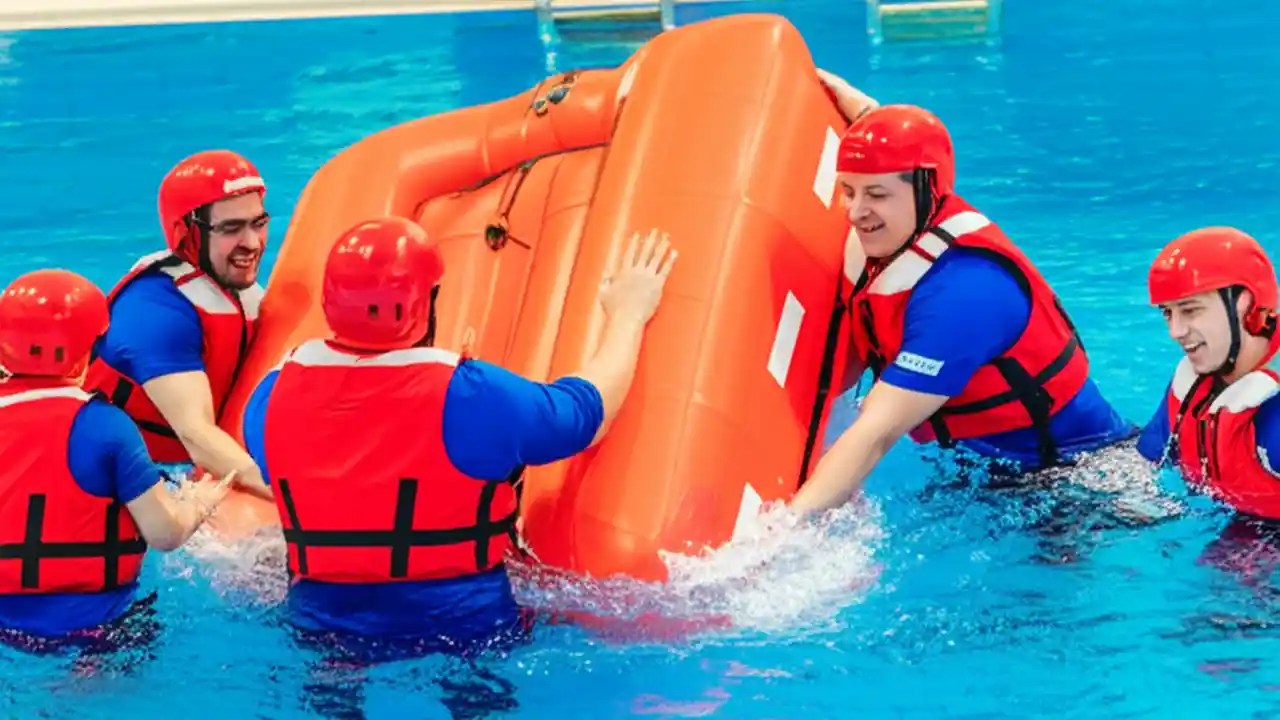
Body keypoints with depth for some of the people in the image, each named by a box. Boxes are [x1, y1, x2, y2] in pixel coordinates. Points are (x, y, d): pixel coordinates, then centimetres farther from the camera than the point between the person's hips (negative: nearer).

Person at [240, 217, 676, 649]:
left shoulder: (271, 398, -5)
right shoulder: (472, 399, -17)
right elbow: (591, 409, -1)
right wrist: (629, 315, 17)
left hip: (320, 634, 4)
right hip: (464, 639, -4)